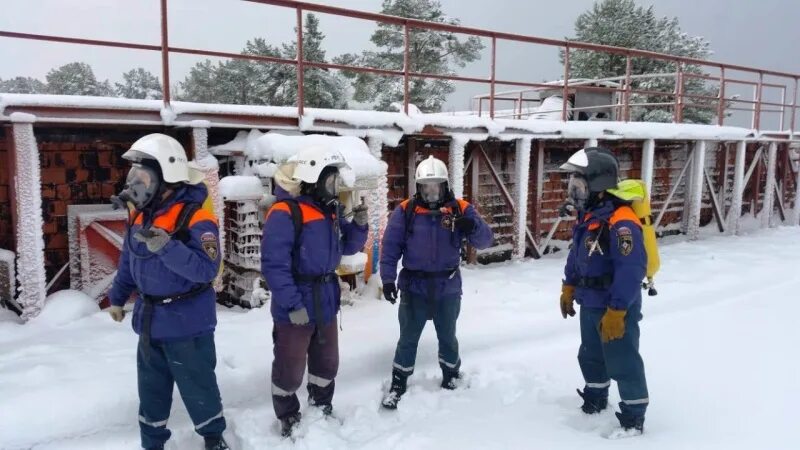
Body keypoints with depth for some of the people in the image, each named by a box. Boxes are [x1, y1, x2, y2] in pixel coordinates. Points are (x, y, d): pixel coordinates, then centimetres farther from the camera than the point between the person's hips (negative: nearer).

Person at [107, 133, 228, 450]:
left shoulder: (195, 218, -22)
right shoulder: (141, 214, 3)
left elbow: (206, 269, -31)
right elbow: (128, 260, 17)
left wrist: (166, 247, -42)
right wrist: (117, 297, 24)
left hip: (186, 323, -7)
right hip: (149, 320, 7)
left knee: (197, 386, 10)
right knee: (151, 388, 20)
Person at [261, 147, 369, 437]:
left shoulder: (330, 211, 6)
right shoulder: (285, 213, -20)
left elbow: (347, 247, 14)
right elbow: (274, 264, -25)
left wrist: (359, 225, -5)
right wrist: (292, 304, -26)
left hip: (326, 303, 8)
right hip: (296, 307, -8)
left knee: (327, 362, 21)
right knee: (290, 368, 9)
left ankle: (322, 410, 42)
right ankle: (288, 420, 30)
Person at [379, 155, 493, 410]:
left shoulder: (461, 209, -5)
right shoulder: (405, 211, -7)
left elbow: (484, 241, -10)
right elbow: (390, 247, -5)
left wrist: (472, 227, -32)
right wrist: (388, 279, -12)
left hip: (448, 288, 1)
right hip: (414, 287, -1)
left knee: (447, 336, 19)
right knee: (408, 338, 9)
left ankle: (451, 376, 41)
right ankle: (398, 384, 25)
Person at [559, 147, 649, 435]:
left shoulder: (620, 222, -26)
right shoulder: (587, 216, 4)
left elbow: (632, 270, -30)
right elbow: (576, 255, 16)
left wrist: (616, 311, -29)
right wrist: (568, 288, 18)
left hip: (616, 308, -9)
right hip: (591, 305, 10)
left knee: (623, 363, 3)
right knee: (590, 356, 23)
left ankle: (634, 418, 20)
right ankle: (594, 403, 42)